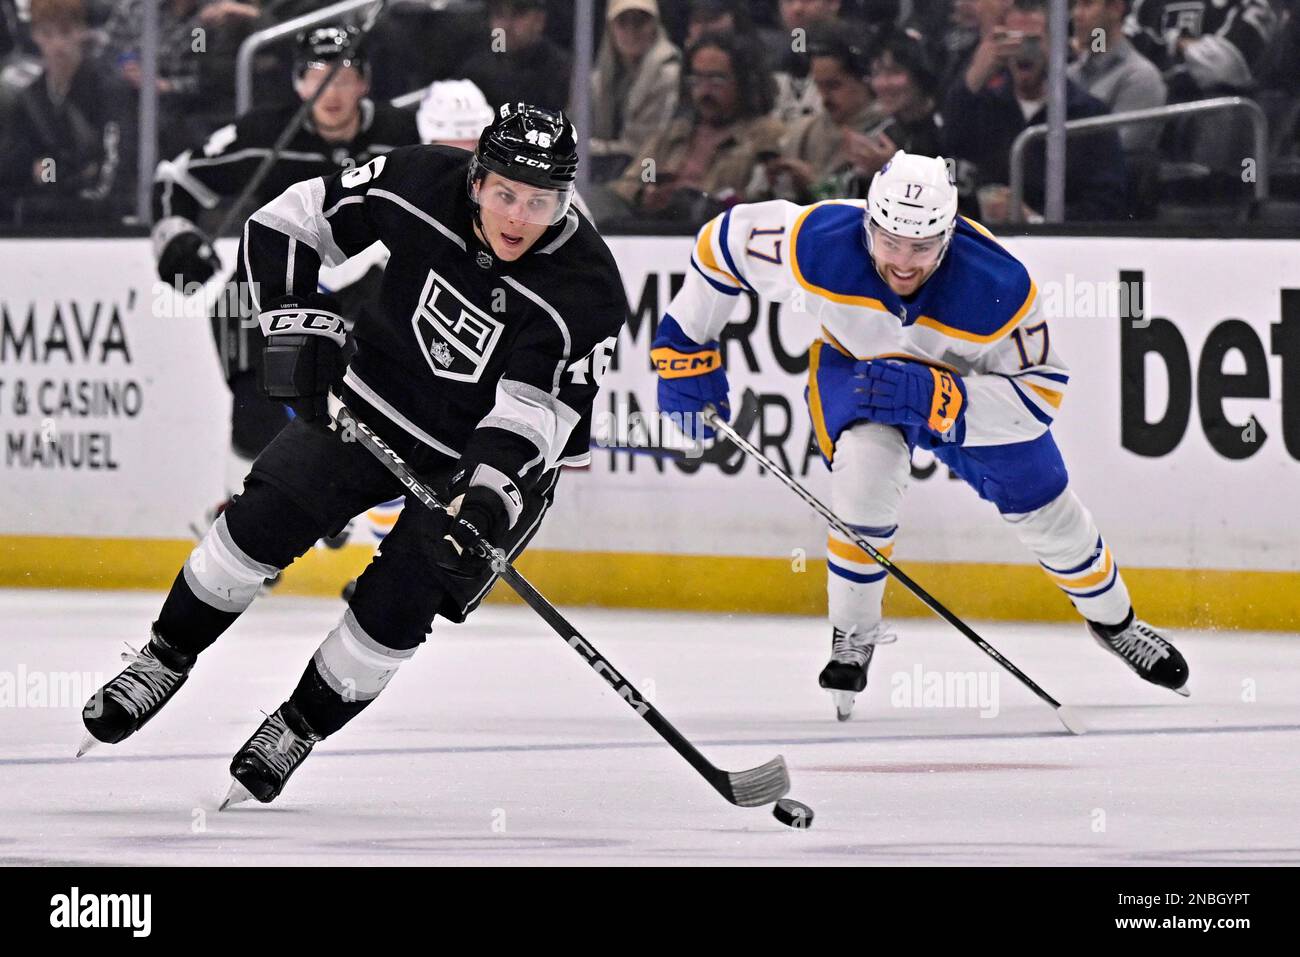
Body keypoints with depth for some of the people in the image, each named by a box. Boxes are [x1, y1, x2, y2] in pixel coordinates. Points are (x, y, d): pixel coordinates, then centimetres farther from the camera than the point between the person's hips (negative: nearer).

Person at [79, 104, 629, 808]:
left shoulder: (587, 290, -27)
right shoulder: (417, 185, -21)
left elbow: (533, 414, -29)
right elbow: (285, 223, -10)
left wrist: (489, 498, -44)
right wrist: (299, 326, -20)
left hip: (481, 460, -3)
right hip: (376, 401, 3)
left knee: (396, 605, -13)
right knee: (265, 518, -9)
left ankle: (300, 727, 10)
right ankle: (167, 658, 12)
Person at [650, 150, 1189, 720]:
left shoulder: (997, 286, -38)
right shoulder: (819, 245, -37)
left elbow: (1041, 391, -30)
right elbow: (725, 239, -19)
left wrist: (940, 400, -45)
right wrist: (686, 350, -14)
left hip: (972, 378, 1)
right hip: (856, 365, -1)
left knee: (1043, 509, 9)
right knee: (867, 475, -30)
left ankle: (1111, 616, 41)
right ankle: (852, 640, -8)